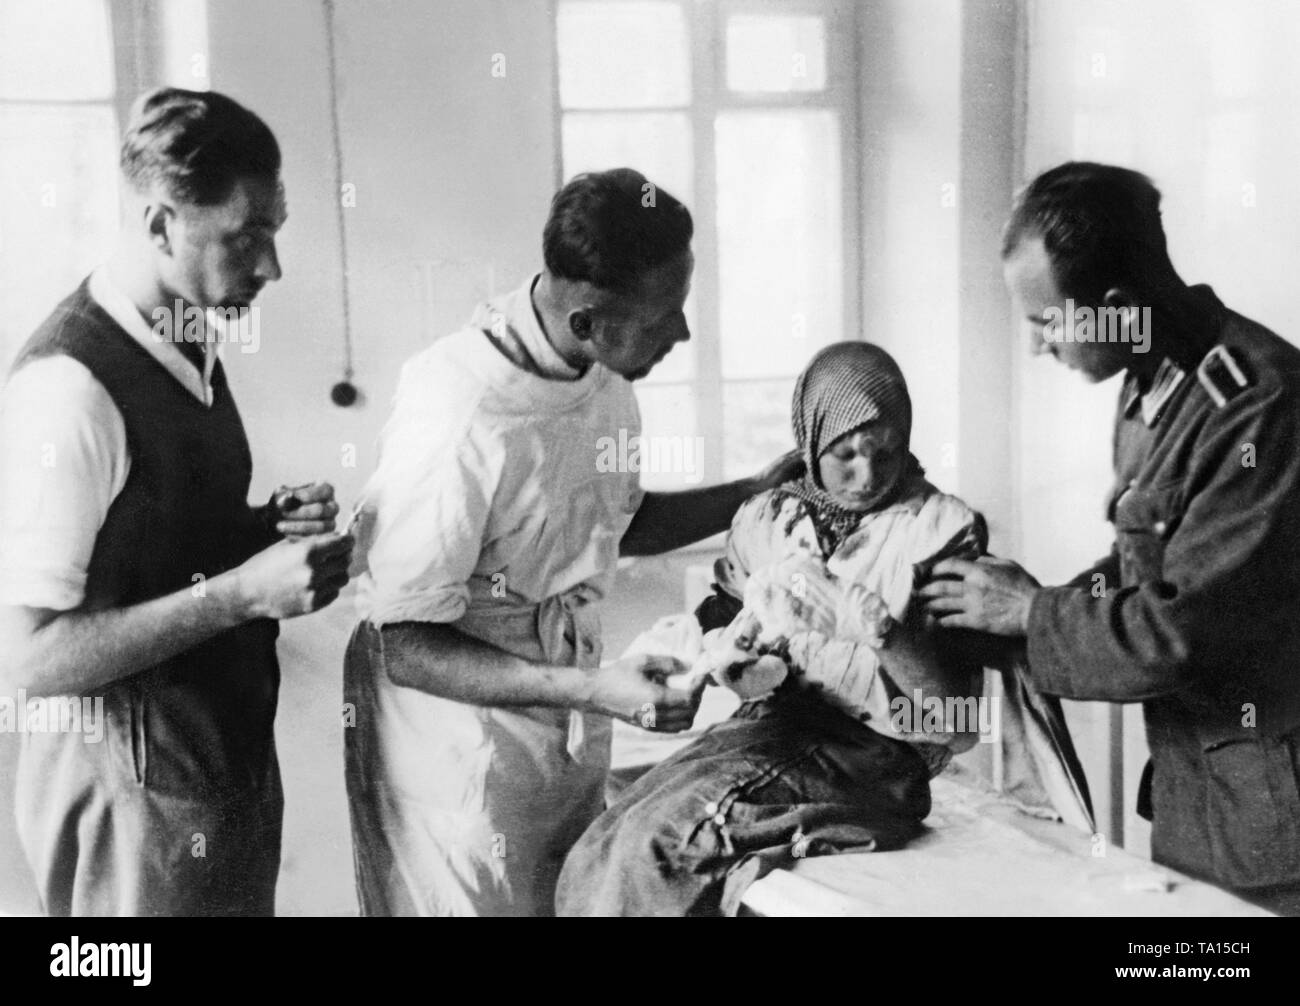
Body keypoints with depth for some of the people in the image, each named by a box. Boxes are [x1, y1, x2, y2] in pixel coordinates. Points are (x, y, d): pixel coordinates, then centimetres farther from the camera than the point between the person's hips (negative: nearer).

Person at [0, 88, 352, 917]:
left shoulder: (193, 344, 3)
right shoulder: (72, 385, -24)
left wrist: (269, 527, -4)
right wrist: (246, 591, -25)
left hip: (232, 750, 8)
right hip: (141, 787, -8)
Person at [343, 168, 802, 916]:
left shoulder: (606, 376, -5)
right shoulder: (459, 421, -30)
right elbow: (406, 647, -23)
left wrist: (753, 496, 1)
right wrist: (592, 691, -30)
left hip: (573, 736, 7)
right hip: (460, 758, -7)